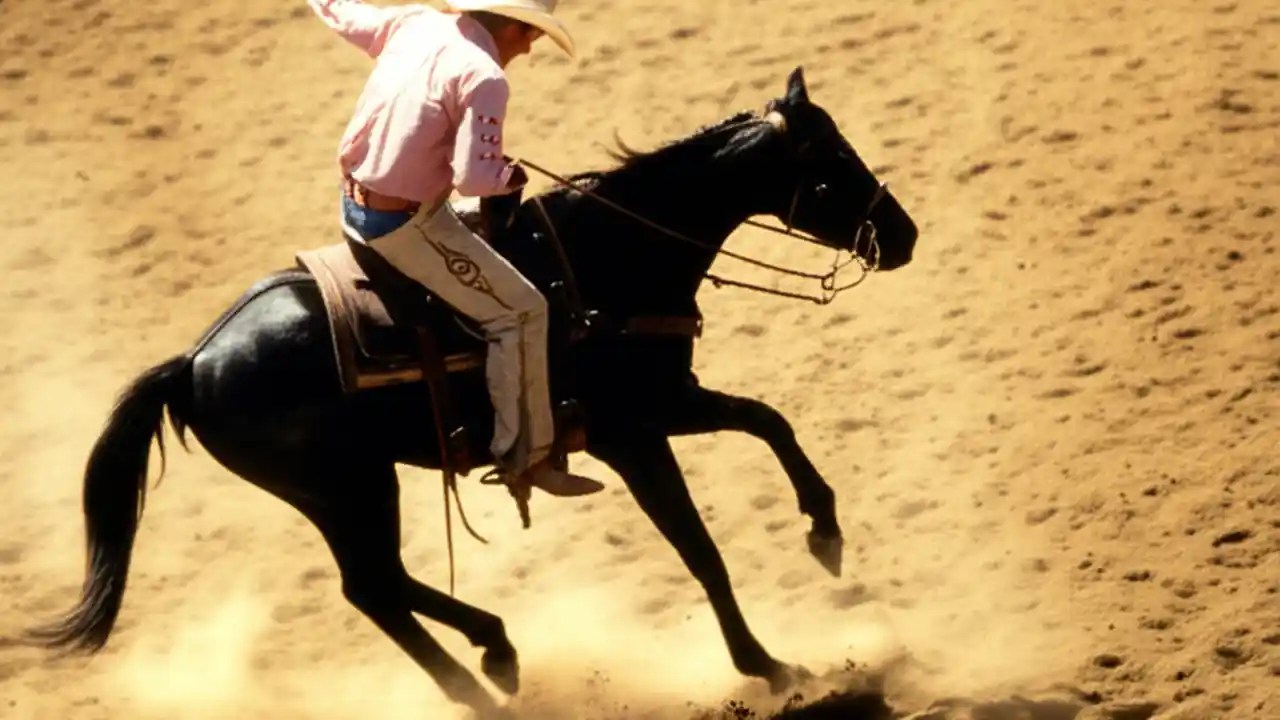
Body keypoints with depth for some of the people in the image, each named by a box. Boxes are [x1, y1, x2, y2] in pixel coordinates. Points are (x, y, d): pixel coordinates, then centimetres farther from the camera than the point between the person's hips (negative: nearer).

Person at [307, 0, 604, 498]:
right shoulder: (482, 76, -19)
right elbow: (473, 178, -26)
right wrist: (512, 175, -5)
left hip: (354, 208, 9)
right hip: (404, 225, -9)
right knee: (520, 311, -1)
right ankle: (526, 457, 2)